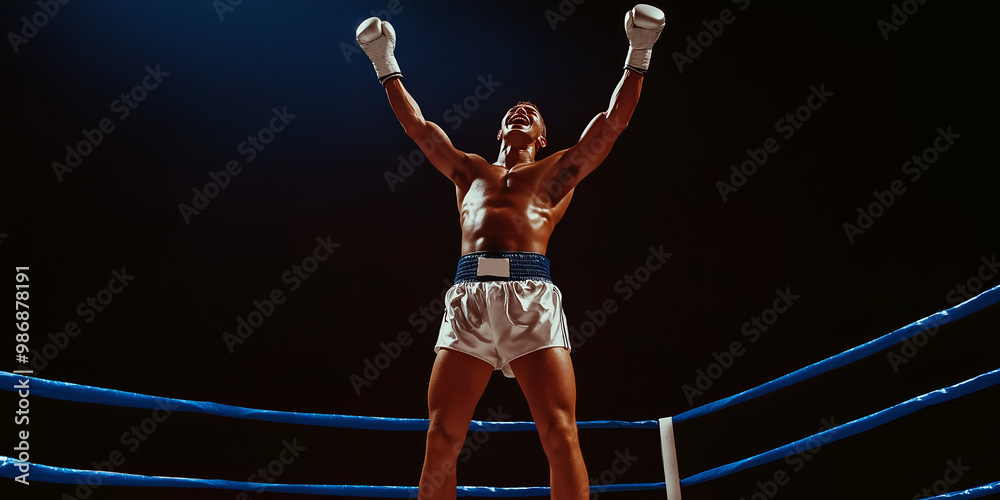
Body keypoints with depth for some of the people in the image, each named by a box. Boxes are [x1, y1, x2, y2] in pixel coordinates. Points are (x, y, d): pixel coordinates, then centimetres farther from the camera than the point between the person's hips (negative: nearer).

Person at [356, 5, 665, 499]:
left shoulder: (557, 169, 26)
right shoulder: (470, 170, 31)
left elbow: (613, 121, 22)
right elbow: (418, 126, 34)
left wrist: (638, 56, 20)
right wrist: (388, 69, 37)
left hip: (532, 295, -1)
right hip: (469, 296, 2)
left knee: (560, 435, -12)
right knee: (441, 438, -6)